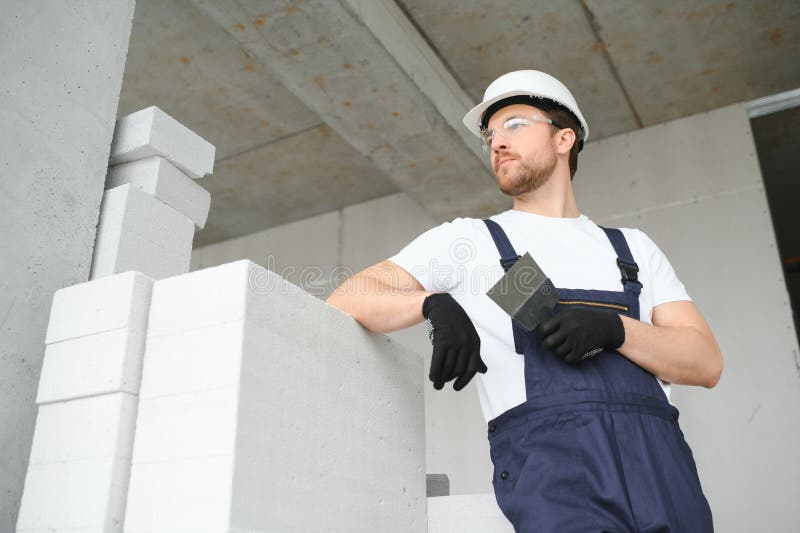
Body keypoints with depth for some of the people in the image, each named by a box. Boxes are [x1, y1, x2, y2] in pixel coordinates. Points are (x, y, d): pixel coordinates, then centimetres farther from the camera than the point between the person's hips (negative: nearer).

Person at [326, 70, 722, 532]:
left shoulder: (634, 247, 20)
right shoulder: (467, 240, 14)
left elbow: (706, 363, 11)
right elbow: (344, 301, 5)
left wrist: (615, 329, -8)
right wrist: (433, 303, -14)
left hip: (658, 458, 3)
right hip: (549, 454, -2)